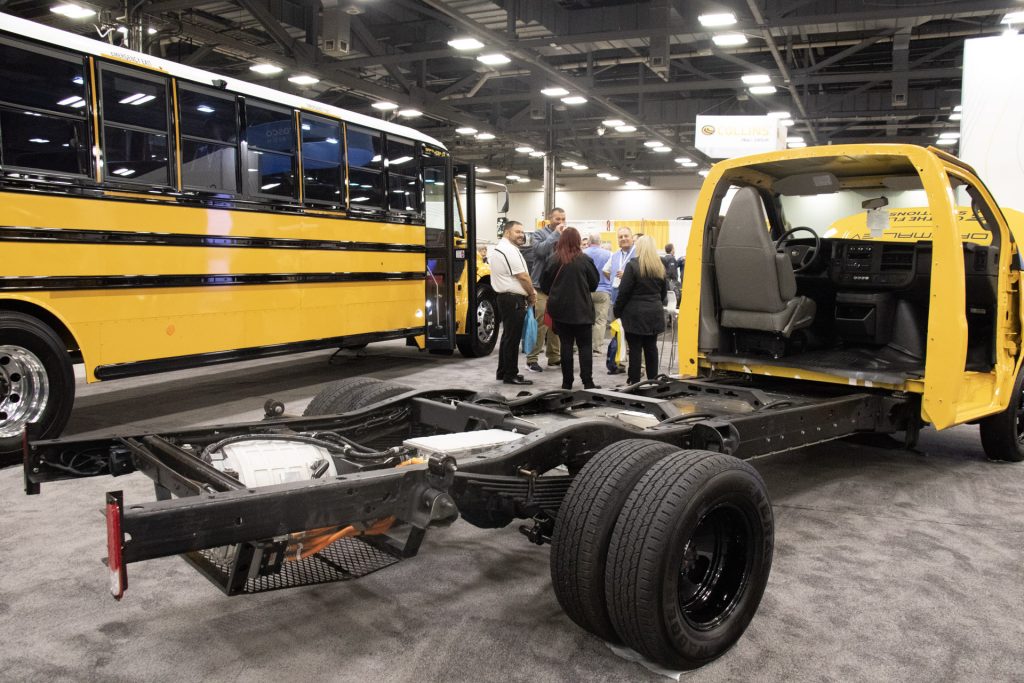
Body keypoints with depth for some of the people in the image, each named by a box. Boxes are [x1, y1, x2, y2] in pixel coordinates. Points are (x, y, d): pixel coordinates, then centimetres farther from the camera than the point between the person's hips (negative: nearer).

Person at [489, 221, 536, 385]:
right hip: (514, 299, -11)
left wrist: (529, 291, 8)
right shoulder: (510, 250, -15)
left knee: (508, 336, 16)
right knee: (512, 338, -5)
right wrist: (532, 294, -2)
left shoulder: (501, 248, 18)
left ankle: (502, 372, 24)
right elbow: (523, 277, -16)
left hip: (505, 297, 11)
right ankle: (510, 375, 1)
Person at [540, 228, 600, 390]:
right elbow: (594, 283, 1)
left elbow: (544, 285, 2)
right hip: (581, 310, -1)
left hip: (560, 309, 2)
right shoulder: (585, 260, -8)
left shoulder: (553, 260, -5)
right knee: (584, 346, 5)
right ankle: (587, 381, 0)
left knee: (566, 345, 8)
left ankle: (567, 381, 9)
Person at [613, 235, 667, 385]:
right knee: (651, 347, 12)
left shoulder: (632, 265, -11)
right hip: (654, 313, 6)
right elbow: (664, 291, 15)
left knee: (635, 349, -2)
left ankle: (634, 381, 1)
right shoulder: (660, 267, 7)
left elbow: (624, 291, -12)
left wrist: (617, 310, -3)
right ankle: (653, 380, 17)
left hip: (635, 313, -6)